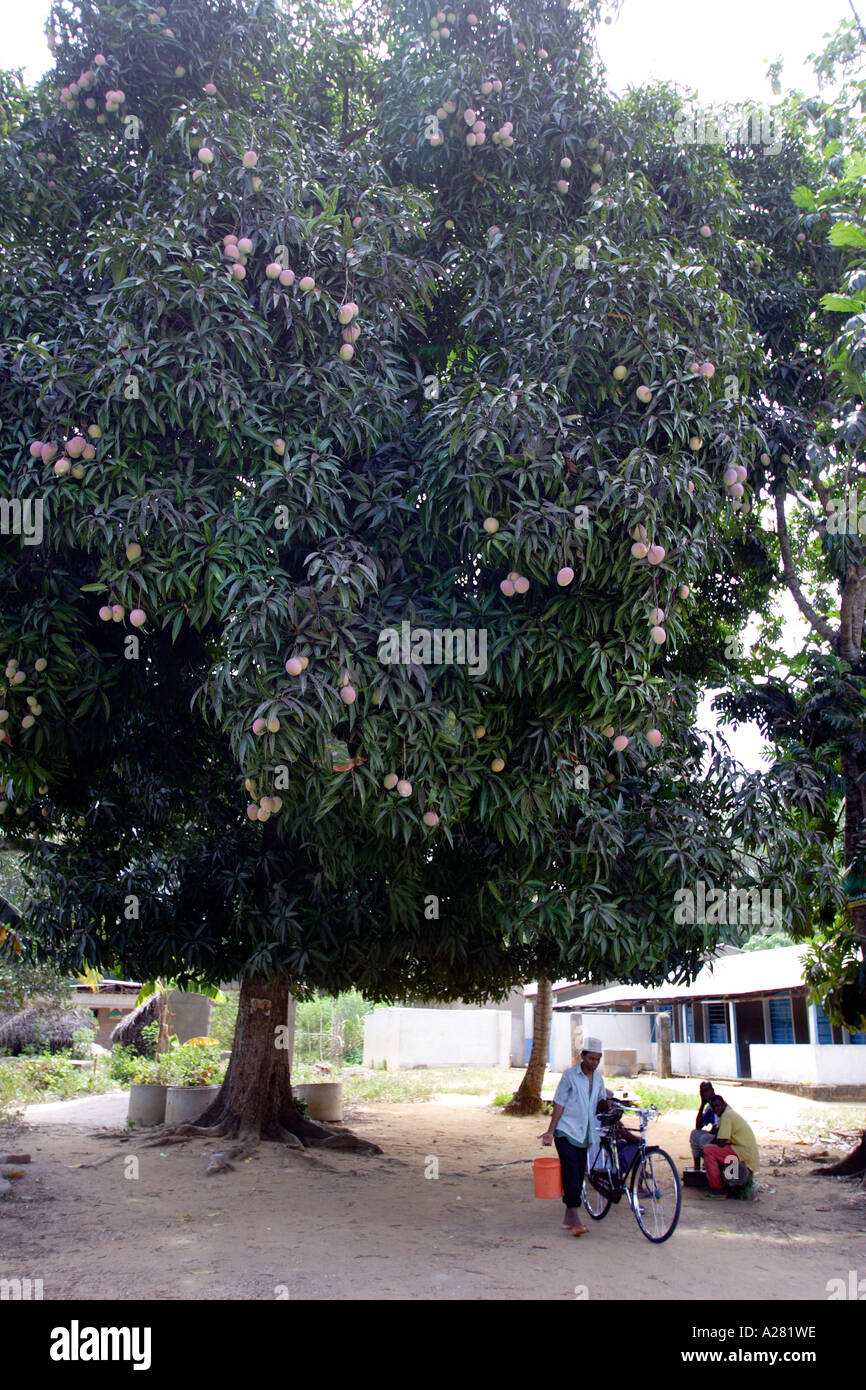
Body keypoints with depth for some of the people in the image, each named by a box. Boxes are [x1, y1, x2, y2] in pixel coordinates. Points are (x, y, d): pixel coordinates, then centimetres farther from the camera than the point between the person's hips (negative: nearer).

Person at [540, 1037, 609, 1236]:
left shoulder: (598, 1079, 10)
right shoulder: (570, 1075, -8)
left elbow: (601, 1104, 15)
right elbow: (559, 1104, -7)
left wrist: (606, 1103, -10)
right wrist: (551, 1130, -12)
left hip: (584, 1134, 6)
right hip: (566, 1132, -6)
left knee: (579, 1174, 6)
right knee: (571, 1172, -14)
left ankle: (568, 1219, 15)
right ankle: (575, 1219, -14)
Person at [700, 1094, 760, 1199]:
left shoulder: (726, 1116, -13)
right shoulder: (731, 1113, 18)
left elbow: (721, 1143, -17)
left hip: (744, 1154, -10)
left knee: (707, 1150, -16)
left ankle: (718, 1189, -15)